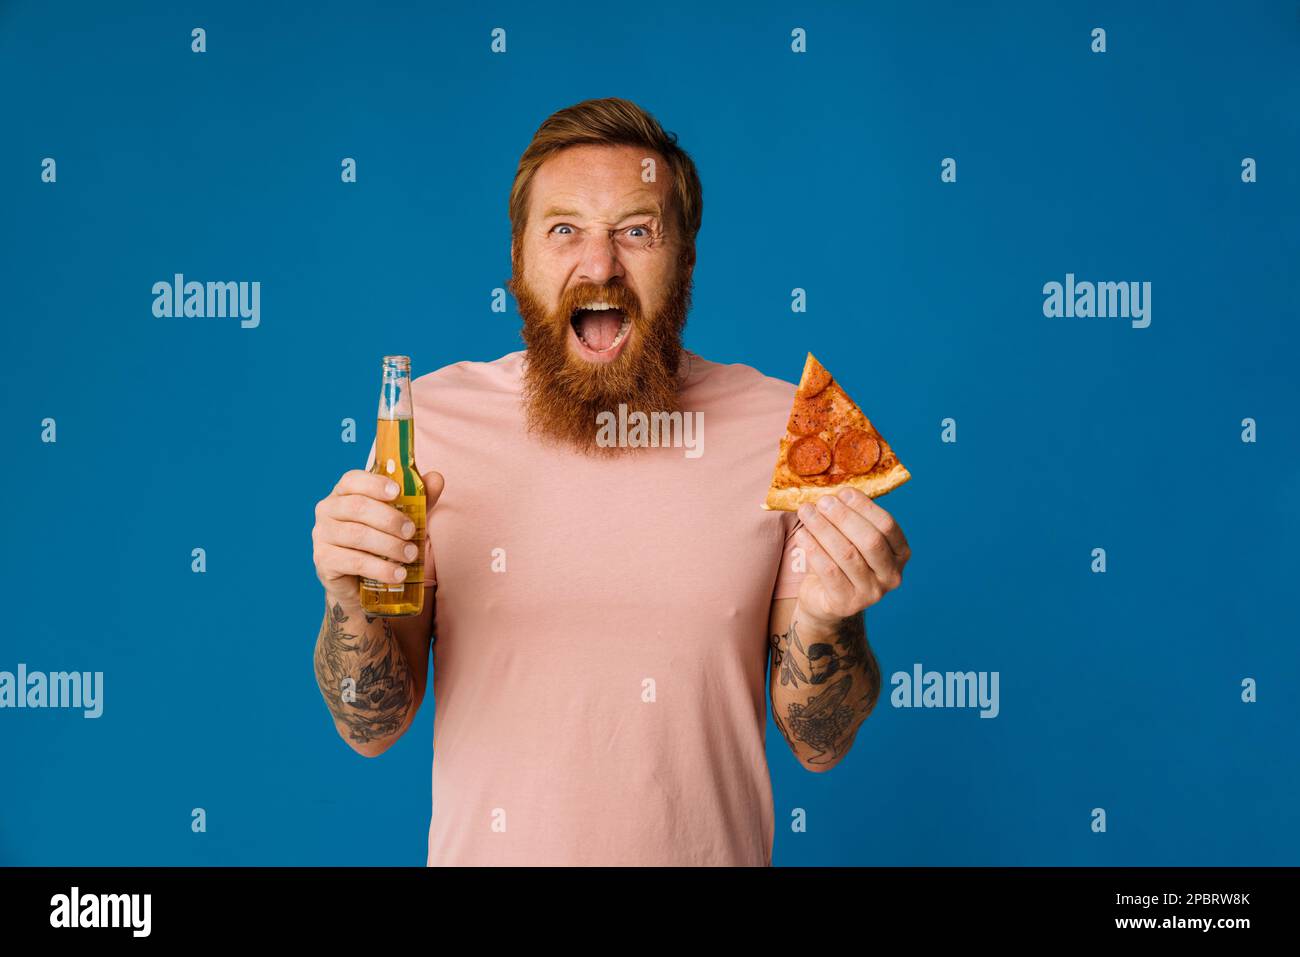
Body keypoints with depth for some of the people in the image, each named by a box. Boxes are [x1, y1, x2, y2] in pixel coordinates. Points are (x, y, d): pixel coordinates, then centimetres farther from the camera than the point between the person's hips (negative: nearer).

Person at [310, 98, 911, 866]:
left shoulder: (783, 429, -11)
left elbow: (819, 744, -7)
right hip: (486, 847, 1)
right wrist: (351, 603, -25)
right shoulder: (430, 418, -11)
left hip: (708, 846, 0)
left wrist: (826, 619, -25)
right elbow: (373, 729, -7)